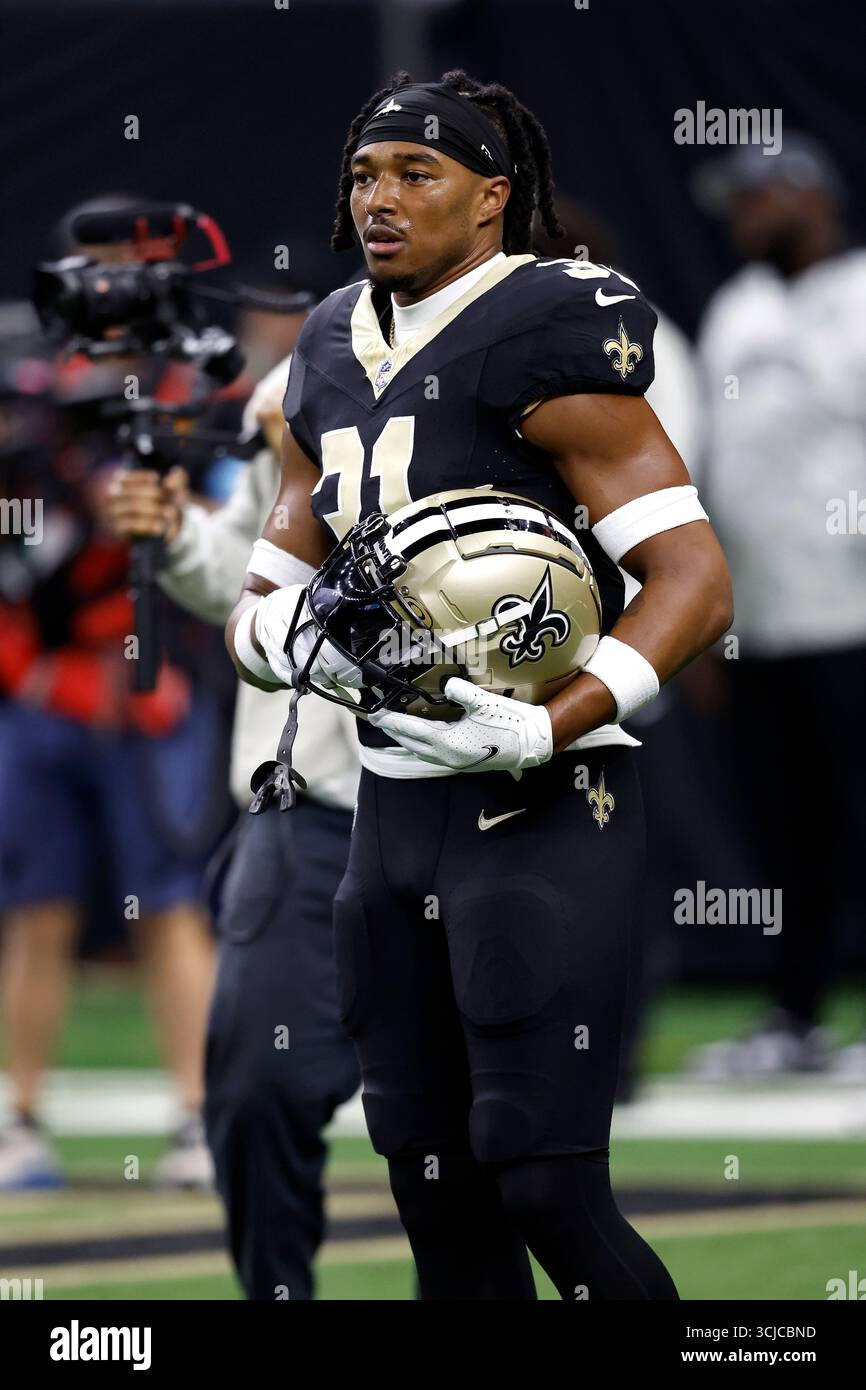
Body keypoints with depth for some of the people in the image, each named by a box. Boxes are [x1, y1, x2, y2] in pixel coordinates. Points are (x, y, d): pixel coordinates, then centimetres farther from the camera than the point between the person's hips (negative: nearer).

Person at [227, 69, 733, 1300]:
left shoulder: (544, 343, -13)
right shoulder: (338, 357, 11)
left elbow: (696, 583, -17)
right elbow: (261, 604, 17)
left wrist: (551, 731, -28)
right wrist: (279, 634, -8)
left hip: (544, 807, -8)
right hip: (397, 811, 8)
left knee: (544, 1184, -12)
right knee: (436, 1188, 10)